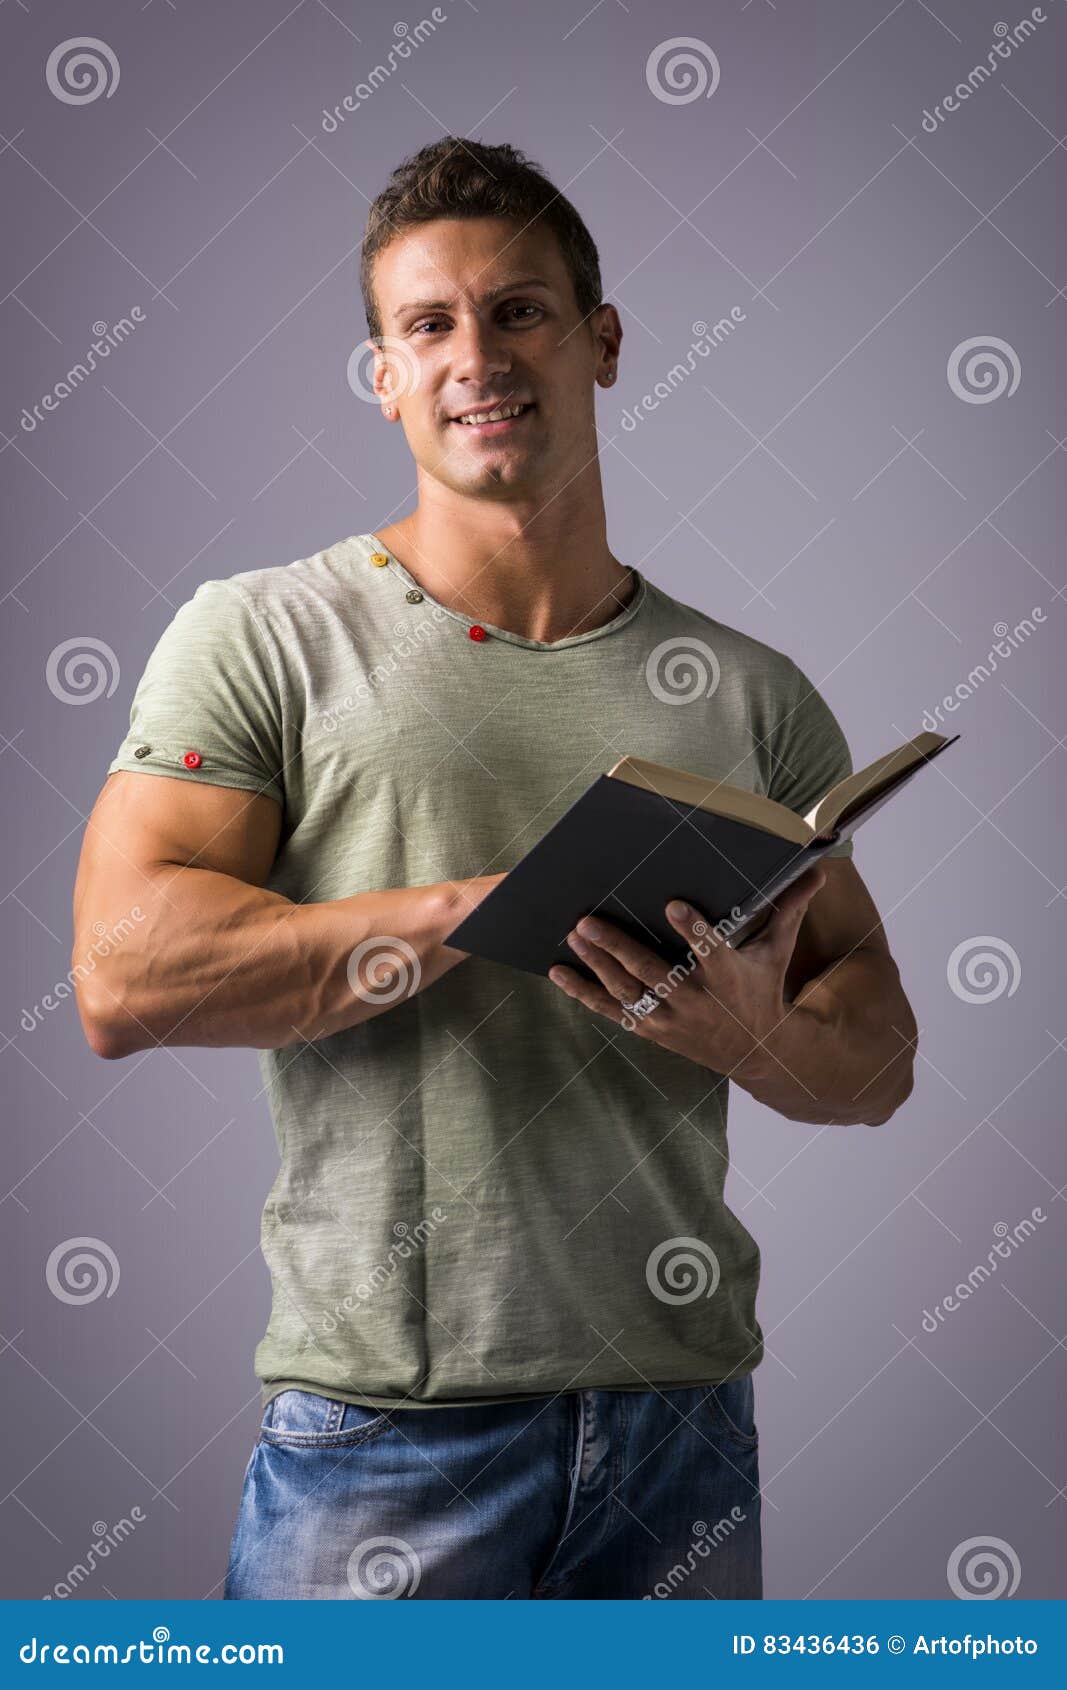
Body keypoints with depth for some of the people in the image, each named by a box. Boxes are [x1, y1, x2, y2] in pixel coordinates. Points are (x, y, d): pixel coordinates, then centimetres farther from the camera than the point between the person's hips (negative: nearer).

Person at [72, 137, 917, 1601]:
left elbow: (878, 1055, 10)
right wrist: (495, 906, -16)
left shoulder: (752, 694, 8)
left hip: (685, 1416, 4)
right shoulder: (262, 640, -1)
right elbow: (125, 979, -13)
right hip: (388, 1422, -3)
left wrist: (763, 1041, -14)